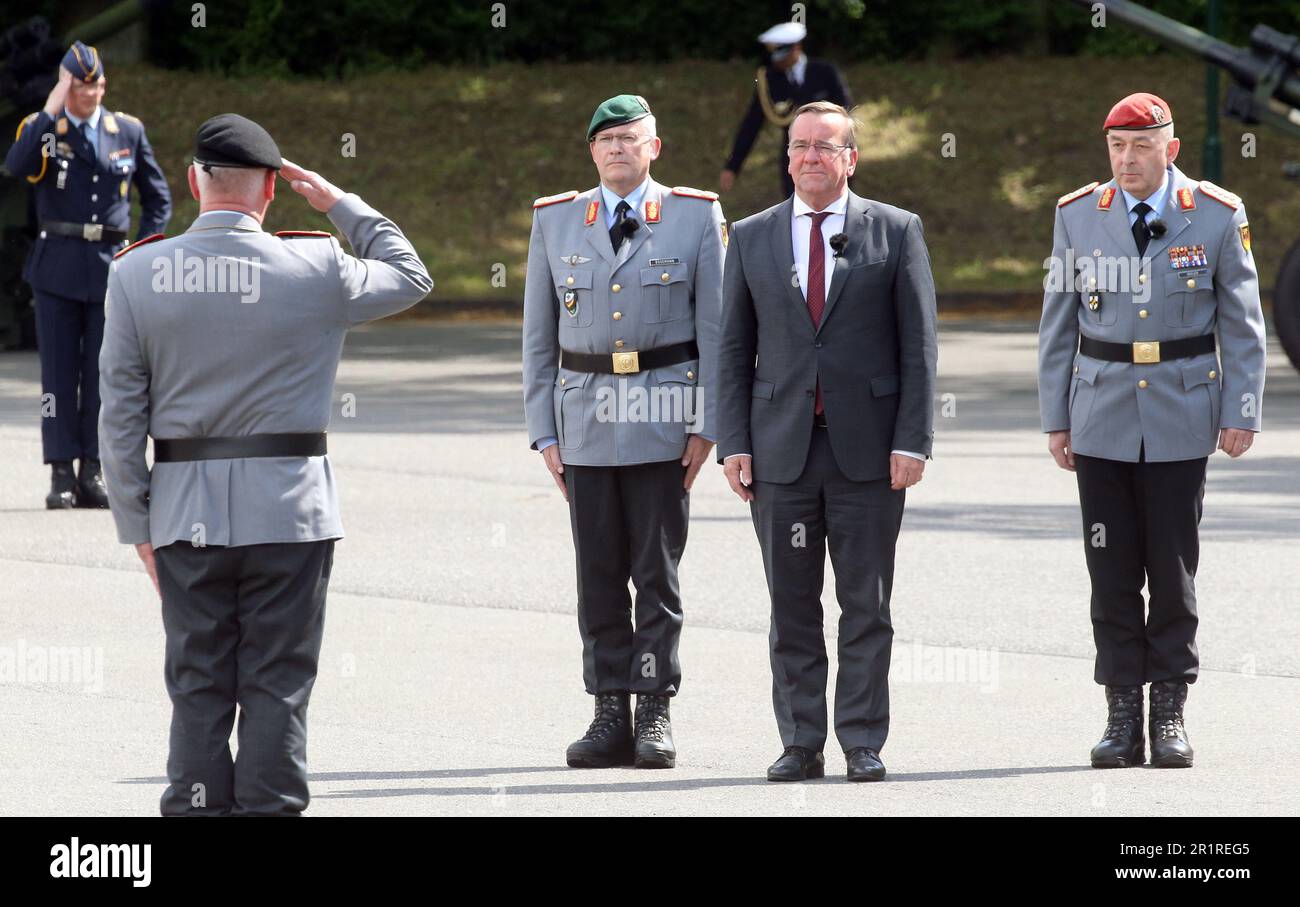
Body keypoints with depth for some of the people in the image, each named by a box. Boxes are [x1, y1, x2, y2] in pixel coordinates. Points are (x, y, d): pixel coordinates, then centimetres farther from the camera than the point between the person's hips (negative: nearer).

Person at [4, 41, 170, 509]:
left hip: (110, 266, 2)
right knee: (59, 373, -2)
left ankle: (92, 474, 8)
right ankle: (61, 475, 1)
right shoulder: (42, 128, 1)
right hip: (58, 267, -2)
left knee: (103, 374, 3)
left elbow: (158, 197, 16)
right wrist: (52, 110, -20)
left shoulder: (128, 131, 8)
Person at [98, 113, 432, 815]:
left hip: (185, 512, 2)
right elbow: (409, 278, 13)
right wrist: (340, 204, 17)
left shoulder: (137, 275, -2)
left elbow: (120, 413, -1)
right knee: (277, 686, 4)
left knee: (198, 687, 7)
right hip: (288, 506, -2)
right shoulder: (315, 269, -6)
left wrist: (136, 522, 5)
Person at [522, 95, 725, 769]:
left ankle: (654, 716, 3)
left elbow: (715, 326, 2)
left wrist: (706, 425, -5)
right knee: (598, 571, 2)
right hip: (585, 417, 2)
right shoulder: (555, 221, 10)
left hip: (663, 416, -2)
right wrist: (544, 431, 4)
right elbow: (538, 335, 11)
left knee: (657, 569, -2)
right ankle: (611, 718, 6)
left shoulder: (697, 218, 3)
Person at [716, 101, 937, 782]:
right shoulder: (751, 239, 10)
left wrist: (912, 441, -6)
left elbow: (918, 343, 2)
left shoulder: (895, 232, 4)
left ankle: (862, 743, 6)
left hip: (868, 448, -2)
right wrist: (733, 444, 1)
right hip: (781, 448, 2)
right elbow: (734, 350, 10)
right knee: (792, 607, 3)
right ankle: (800, 743, 9)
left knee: (866, 604, 1)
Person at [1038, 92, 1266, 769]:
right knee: (1111, 572, 1)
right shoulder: (1078, 217, 3)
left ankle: (1170, 712, 10)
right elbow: (1057, 325, 8)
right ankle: (1122, 716, 6)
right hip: (1102, 421, 1)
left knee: (1173, 568, 2)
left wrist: (1241, 412, -4)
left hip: (1181, 420, -1)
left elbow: (1243, 324, 2)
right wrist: (1055, 418, 5)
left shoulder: (1217, 217, -2)